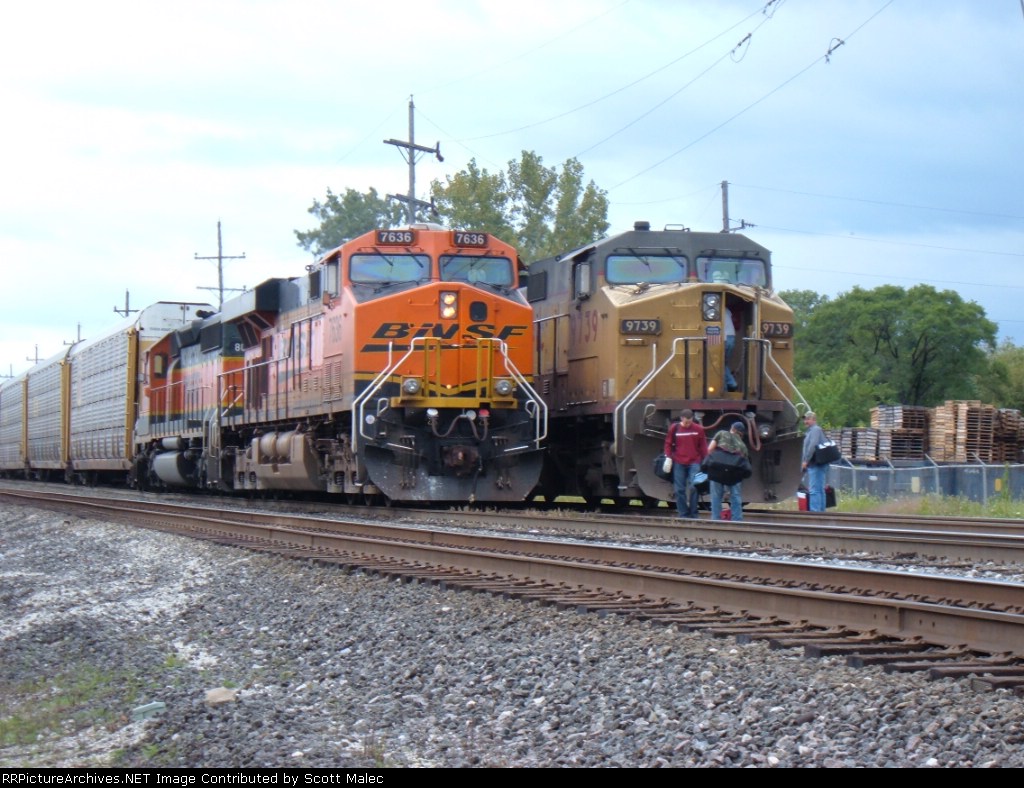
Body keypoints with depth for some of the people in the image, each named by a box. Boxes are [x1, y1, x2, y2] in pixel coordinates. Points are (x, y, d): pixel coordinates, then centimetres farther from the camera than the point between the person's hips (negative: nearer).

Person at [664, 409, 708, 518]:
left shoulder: (698, 429, 2)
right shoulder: (674, 428, 2)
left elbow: (703, 446, 7)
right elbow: (668, 443, 9)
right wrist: (668, 457, -1)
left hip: (694, 463, -1)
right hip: (678, 463, 1)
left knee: (693, 487, -11)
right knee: (680, 489, 1)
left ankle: (693, 514, -2)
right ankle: (683, 515, 7)